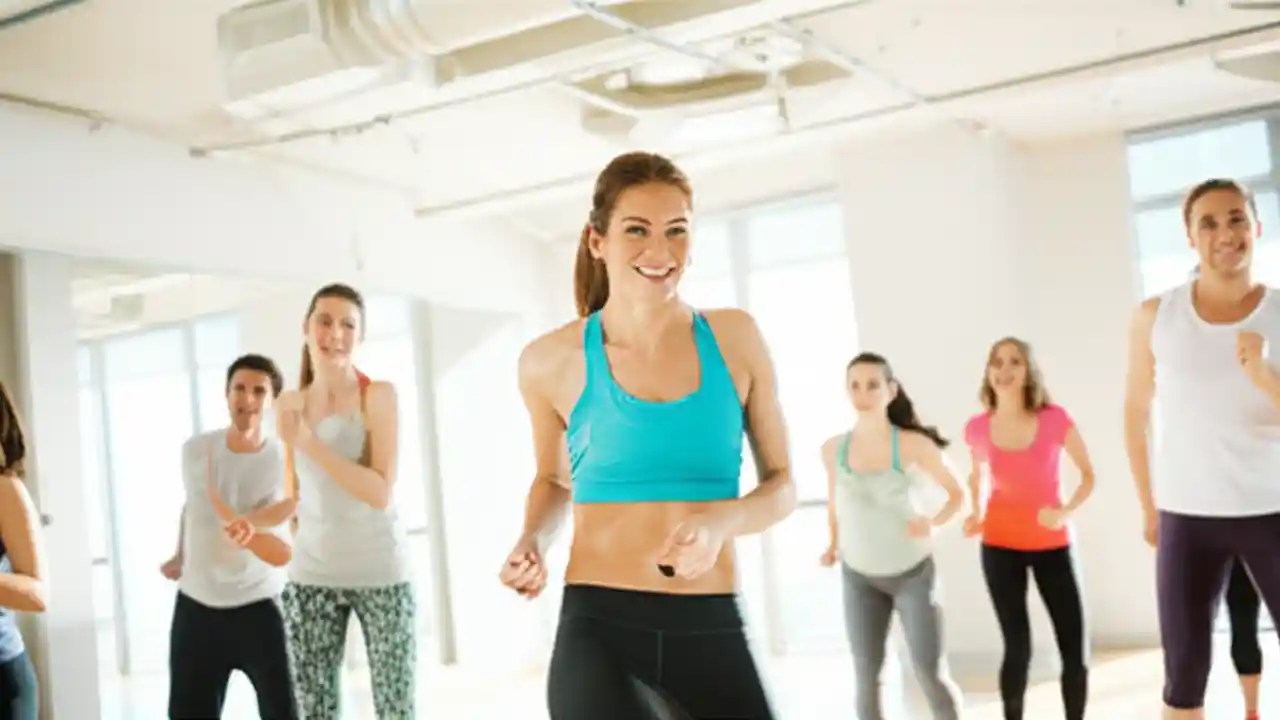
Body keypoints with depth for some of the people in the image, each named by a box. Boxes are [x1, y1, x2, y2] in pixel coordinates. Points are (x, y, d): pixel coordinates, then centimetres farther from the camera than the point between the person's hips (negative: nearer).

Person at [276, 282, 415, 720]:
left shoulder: (378, 395, -7)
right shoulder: (289, 405, 6)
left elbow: (381, 492, -16)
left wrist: (309, 442, -19)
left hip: (379, 572, -3)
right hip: (310, 576, 4)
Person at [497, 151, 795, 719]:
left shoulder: (734, 338, 2)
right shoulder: (552, 361, 0)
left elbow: (781, 483, 8)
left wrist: (723, 520, -12)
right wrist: (532, 542, -2)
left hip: (711, 630, 2)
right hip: (599, 627, -2)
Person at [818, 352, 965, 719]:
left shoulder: (913, 444, -15)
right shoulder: (833, 449, -7)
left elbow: (956, 493, -3)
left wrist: (934, 522, -21)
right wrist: (834, 544, 3)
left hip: (913, 571, -2)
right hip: (859, 576, 2)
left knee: (931, 674, -2)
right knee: (866, 676, 2)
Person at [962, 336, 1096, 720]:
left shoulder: (1055, 419, -12)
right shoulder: (977, 428, -5)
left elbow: (1089, 475, -2)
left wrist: (1065, 511, -19)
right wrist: (977, 512, -2)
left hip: (1052, 545, 0)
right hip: (1000, 546, 1)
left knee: (1075, 651, -3)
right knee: (1017, 649, 0)